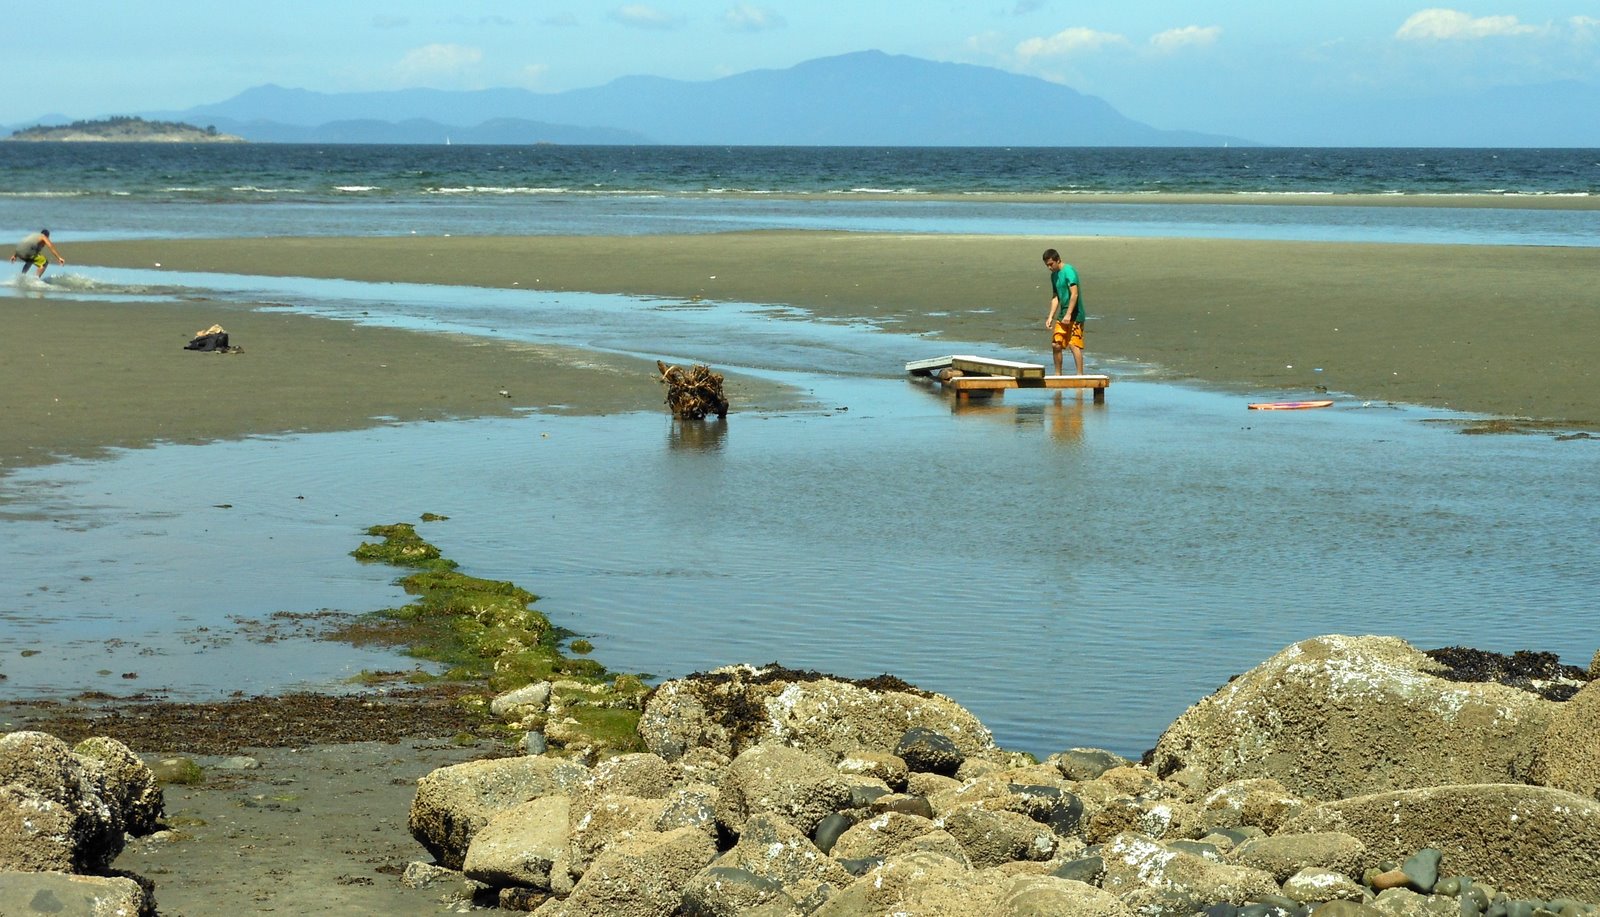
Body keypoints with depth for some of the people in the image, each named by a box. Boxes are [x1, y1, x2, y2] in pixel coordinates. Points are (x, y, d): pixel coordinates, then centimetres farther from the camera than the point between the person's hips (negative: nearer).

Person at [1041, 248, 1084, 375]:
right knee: (1055, 344, 7)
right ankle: (1058, 374, 17)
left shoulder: (1068, 271, -13)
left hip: (1074, 315, -9)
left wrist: (1068, 314, -24)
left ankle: (1080, 375, -11)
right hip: (1063, 315, 9)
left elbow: (1074, 294, -20)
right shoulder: (1054, 275, 14)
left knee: (1074, 345, -12)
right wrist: (1050, 317, 11)